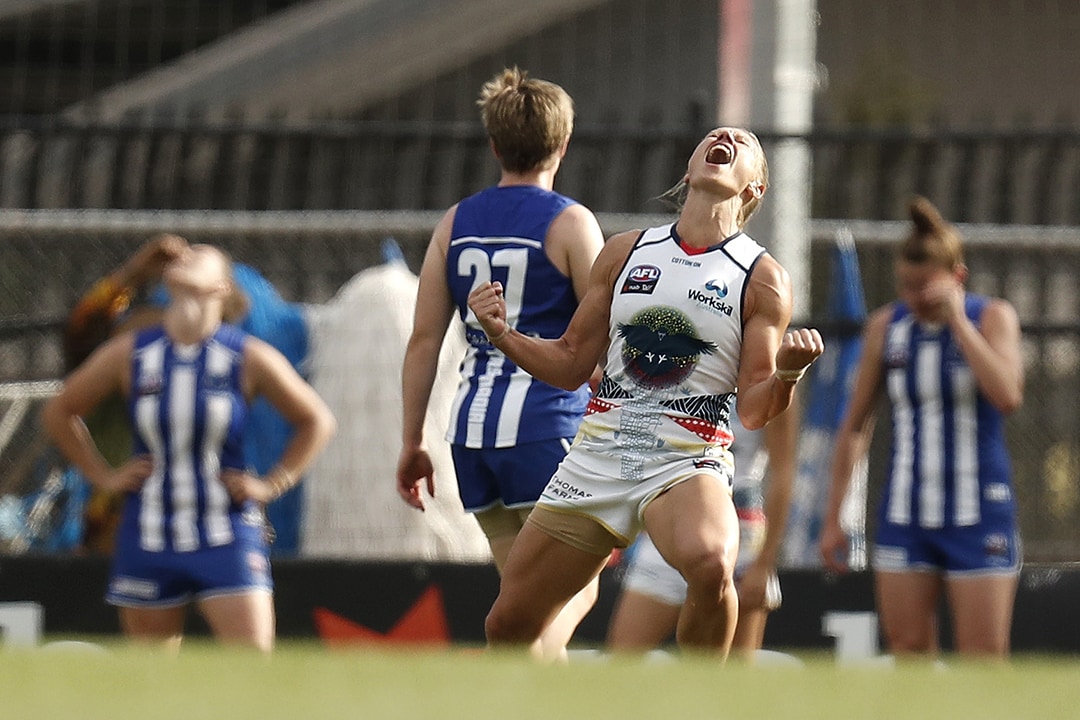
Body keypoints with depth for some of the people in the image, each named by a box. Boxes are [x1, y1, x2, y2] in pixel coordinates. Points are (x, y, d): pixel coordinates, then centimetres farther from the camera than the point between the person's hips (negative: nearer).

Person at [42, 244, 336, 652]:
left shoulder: (249, 358, -4)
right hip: (148, 537, 2)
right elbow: (59, 413, 13)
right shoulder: (130, 355, 0)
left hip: (226, 540, -2)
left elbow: (316, 422, 7)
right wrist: (103, 477, 6)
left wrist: (272, 485, -1)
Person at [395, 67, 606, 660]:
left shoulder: (456, 223, 11)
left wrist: (412, 444, 14)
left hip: (471, 426, 6)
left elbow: (424, 339, 10)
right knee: (573, 591, -5)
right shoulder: (570, 224, -4)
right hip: (546, 426, -6)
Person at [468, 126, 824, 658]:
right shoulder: (625, 253, 11)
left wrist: (787, 374, -23)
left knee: (711, 565, -37)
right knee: (508, 626, 5)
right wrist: (503, 335, -1)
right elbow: (570, 364, 15)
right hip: (598, 454, 4)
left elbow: (753, 412, -3)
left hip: (688, 461, -4)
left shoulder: (763, 278, 0)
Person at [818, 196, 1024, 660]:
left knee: (983, 665, -6)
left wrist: (957, 321, -19)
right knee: (908, 653, 0)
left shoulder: (992, 318, -4)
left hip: (977, 515, -3)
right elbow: (855, 426, 12)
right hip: (905, 516, 3)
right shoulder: (885, 327, 4)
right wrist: (833, 517, 11)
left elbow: (1007, 396, -22)